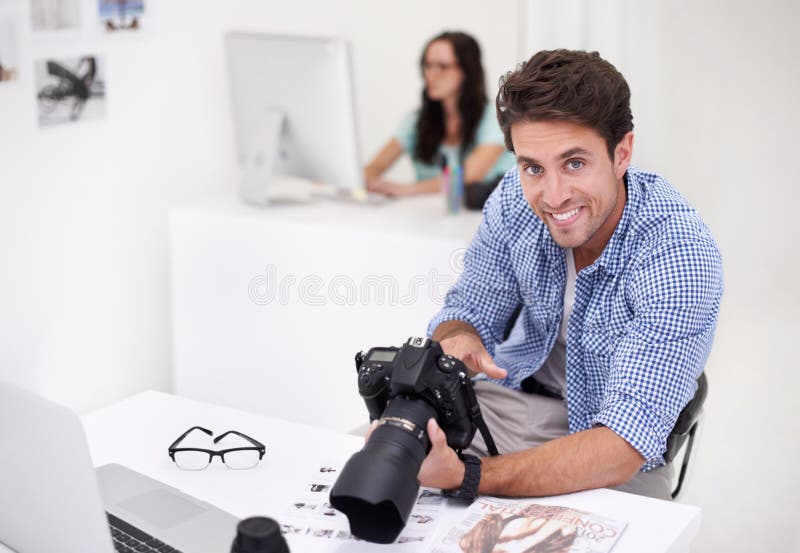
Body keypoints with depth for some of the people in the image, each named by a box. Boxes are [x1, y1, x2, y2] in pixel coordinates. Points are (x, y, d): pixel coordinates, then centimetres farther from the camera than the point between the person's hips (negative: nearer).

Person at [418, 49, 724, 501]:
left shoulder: (680, 257, -30)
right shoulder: (515, 198, -13)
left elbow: (620, 449, -34)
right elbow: (469, 311, -2)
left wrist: (464, 477, -47)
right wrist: (456, 342, -29)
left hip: (615, 461, -3)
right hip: (514, 395, 4)